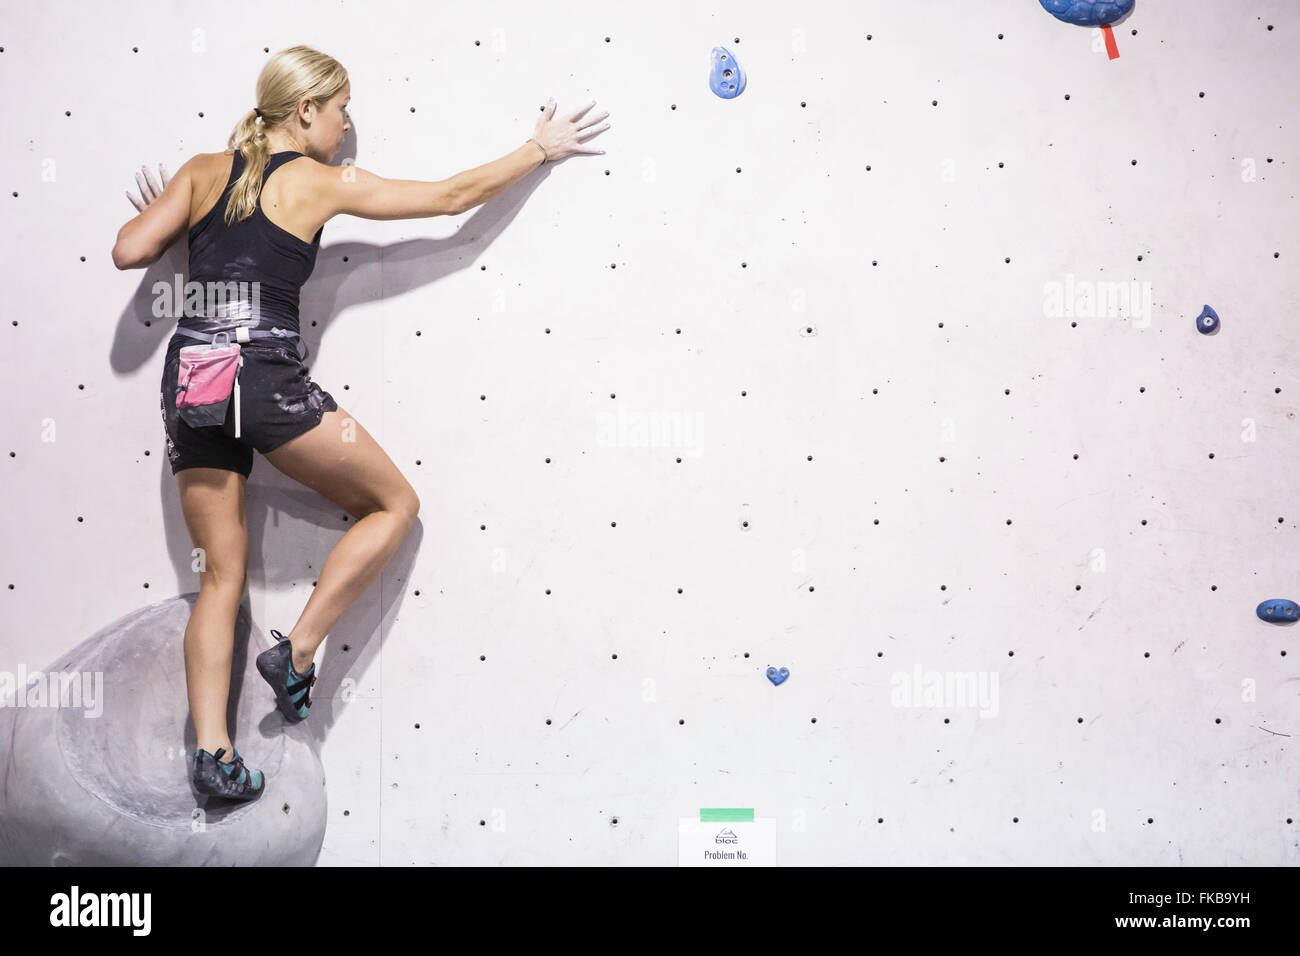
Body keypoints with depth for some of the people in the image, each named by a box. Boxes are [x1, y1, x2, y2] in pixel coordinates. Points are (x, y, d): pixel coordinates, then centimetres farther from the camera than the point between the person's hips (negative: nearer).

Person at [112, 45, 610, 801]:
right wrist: (541, 149, 18)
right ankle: (298, 652, 3)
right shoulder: (323, 183, 1)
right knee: (395, 504, 11)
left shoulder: (203, 170, 13)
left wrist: (168, 219, 28)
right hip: (265, 377, -6)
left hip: (190, 380, 6)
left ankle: (212, 752, 4)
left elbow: (130, 251, 6)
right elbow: (455, 196, 6)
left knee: (223, 574, 11)